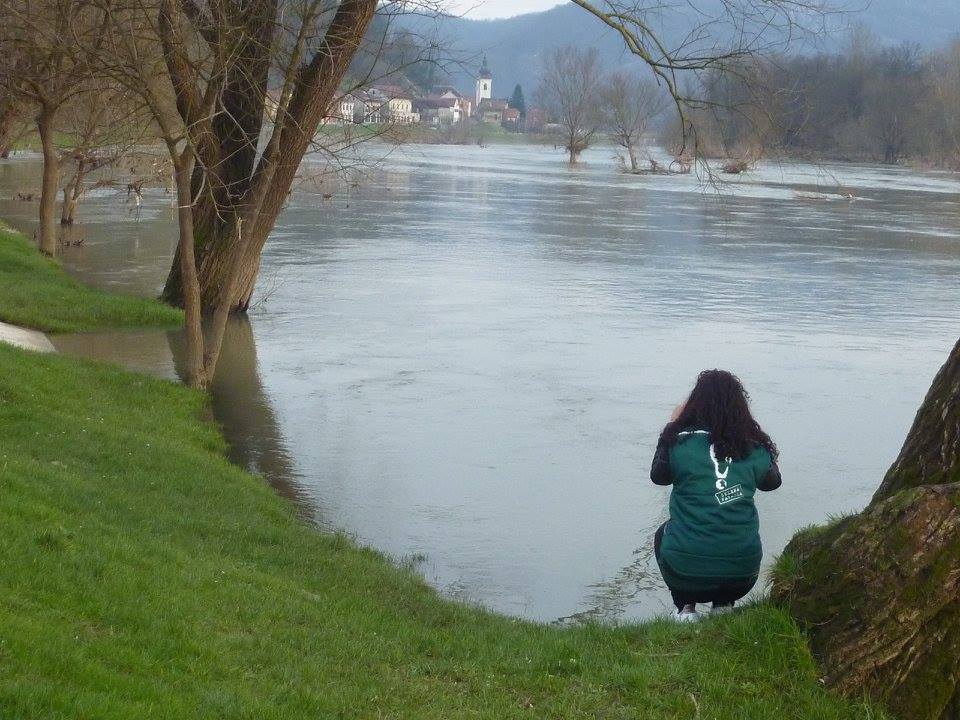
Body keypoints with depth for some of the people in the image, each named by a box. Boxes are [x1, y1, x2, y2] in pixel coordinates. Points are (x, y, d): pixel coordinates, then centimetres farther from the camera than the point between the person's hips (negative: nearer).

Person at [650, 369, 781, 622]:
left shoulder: (680, 440, -7)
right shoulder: (753, 447, 0)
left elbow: (658, 476, 13)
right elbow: (772, 482, 21)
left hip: (685, 571, -2)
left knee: (663, 535, 33)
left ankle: (686, 608, 15)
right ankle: (724, 604, 17)